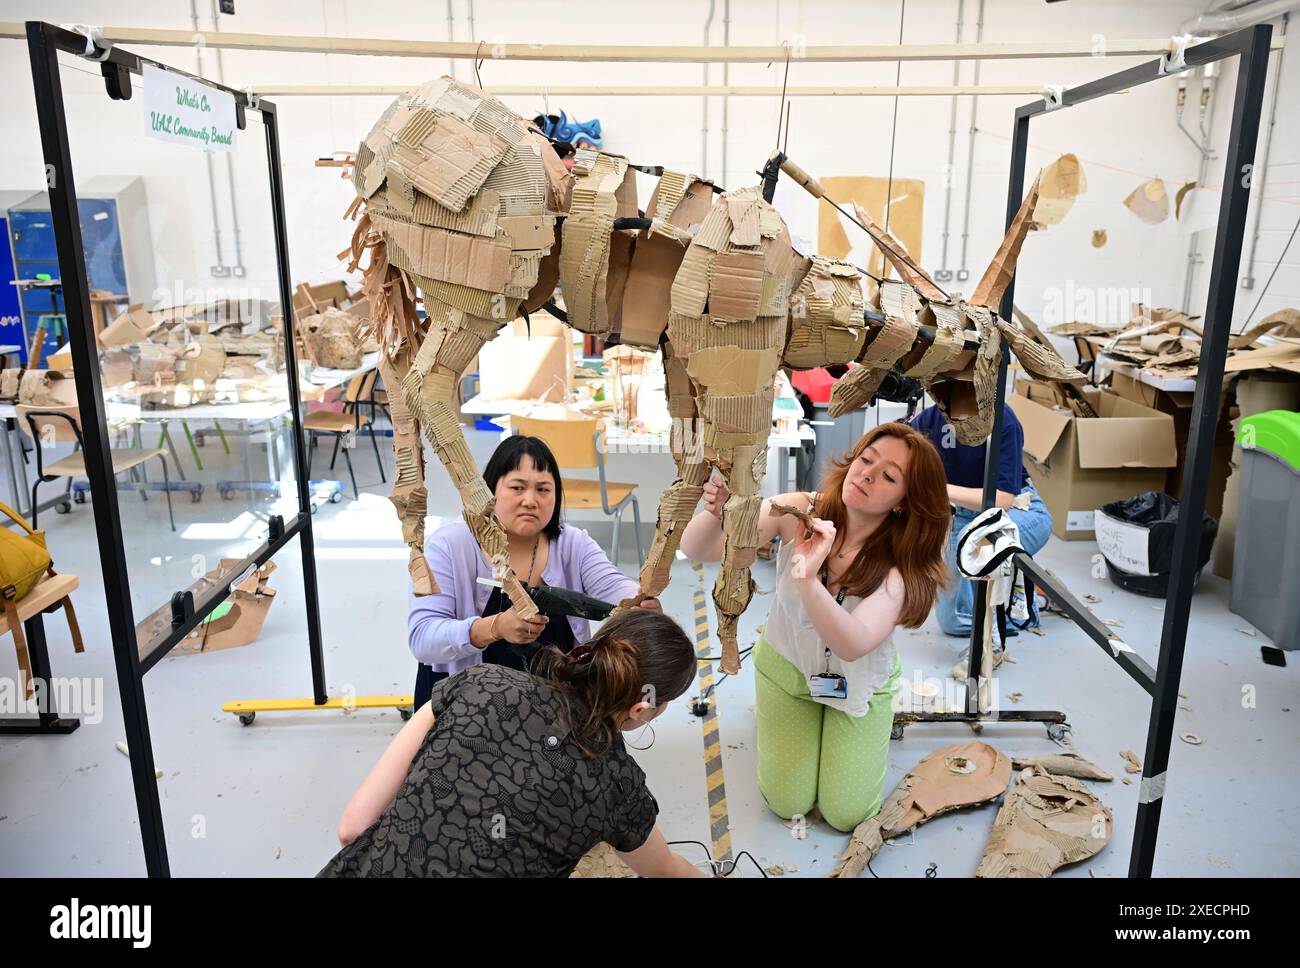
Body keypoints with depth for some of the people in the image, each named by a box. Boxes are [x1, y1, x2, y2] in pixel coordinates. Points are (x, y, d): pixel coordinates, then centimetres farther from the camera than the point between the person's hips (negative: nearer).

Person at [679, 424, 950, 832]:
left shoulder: (900, 563, -27)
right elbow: (697, 550, -30)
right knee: (788, 804, 5)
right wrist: (717, 513, -53)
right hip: (786, 666, 1)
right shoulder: (798, 511, -26)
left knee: (846, 814, 4)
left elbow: (853, 645, -42)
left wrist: (808, 580, -58)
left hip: (858, 681, 0)